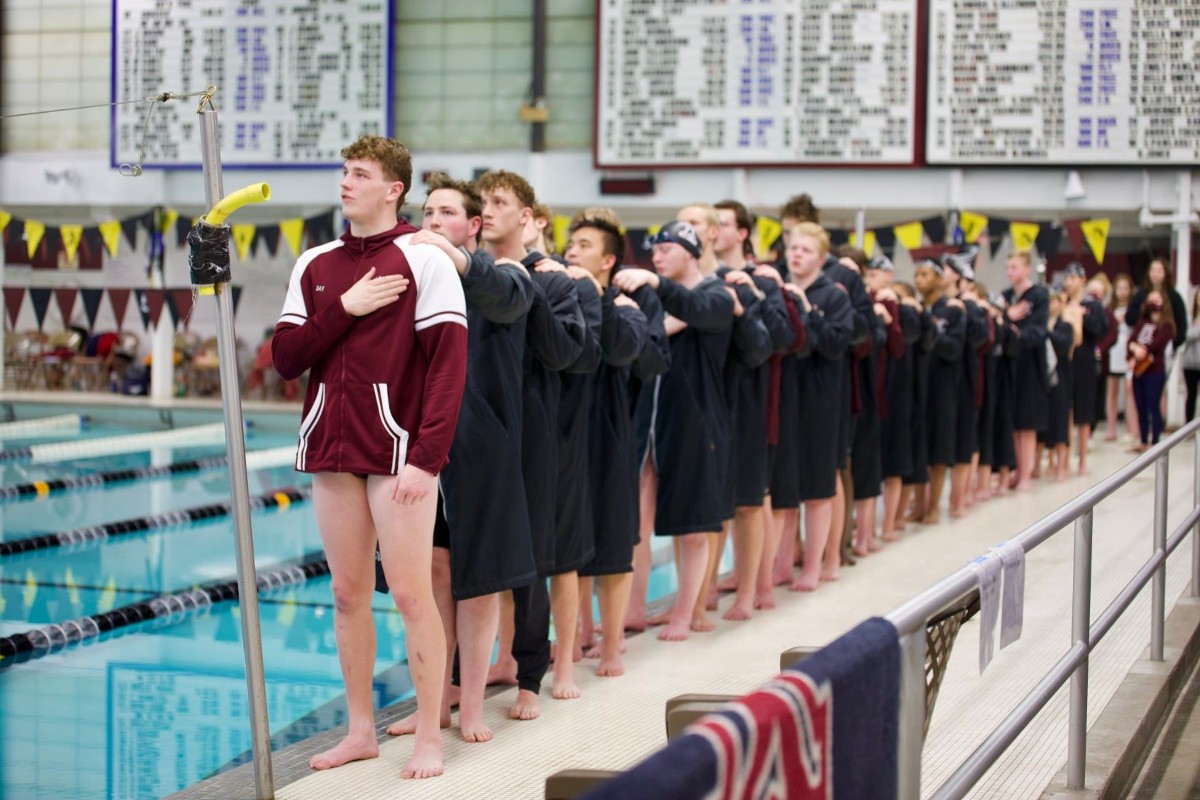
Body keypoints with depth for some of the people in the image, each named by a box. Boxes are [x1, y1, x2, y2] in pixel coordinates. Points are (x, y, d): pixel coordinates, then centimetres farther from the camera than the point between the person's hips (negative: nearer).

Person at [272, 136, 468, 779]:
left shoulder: (422, 260, -5)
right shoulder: (315, 265, 10)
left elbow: (448, 365, -10)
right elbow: (286, 359, 5)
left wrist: (425, 457, -17)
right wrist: (345, 309, -8)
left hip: (397, 452, -5)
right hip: (332, 450, 5)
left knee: (410, 593, -4)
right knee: (348, 594, 9)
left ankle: (429, 737, 4)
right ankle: (361, 731, 18)